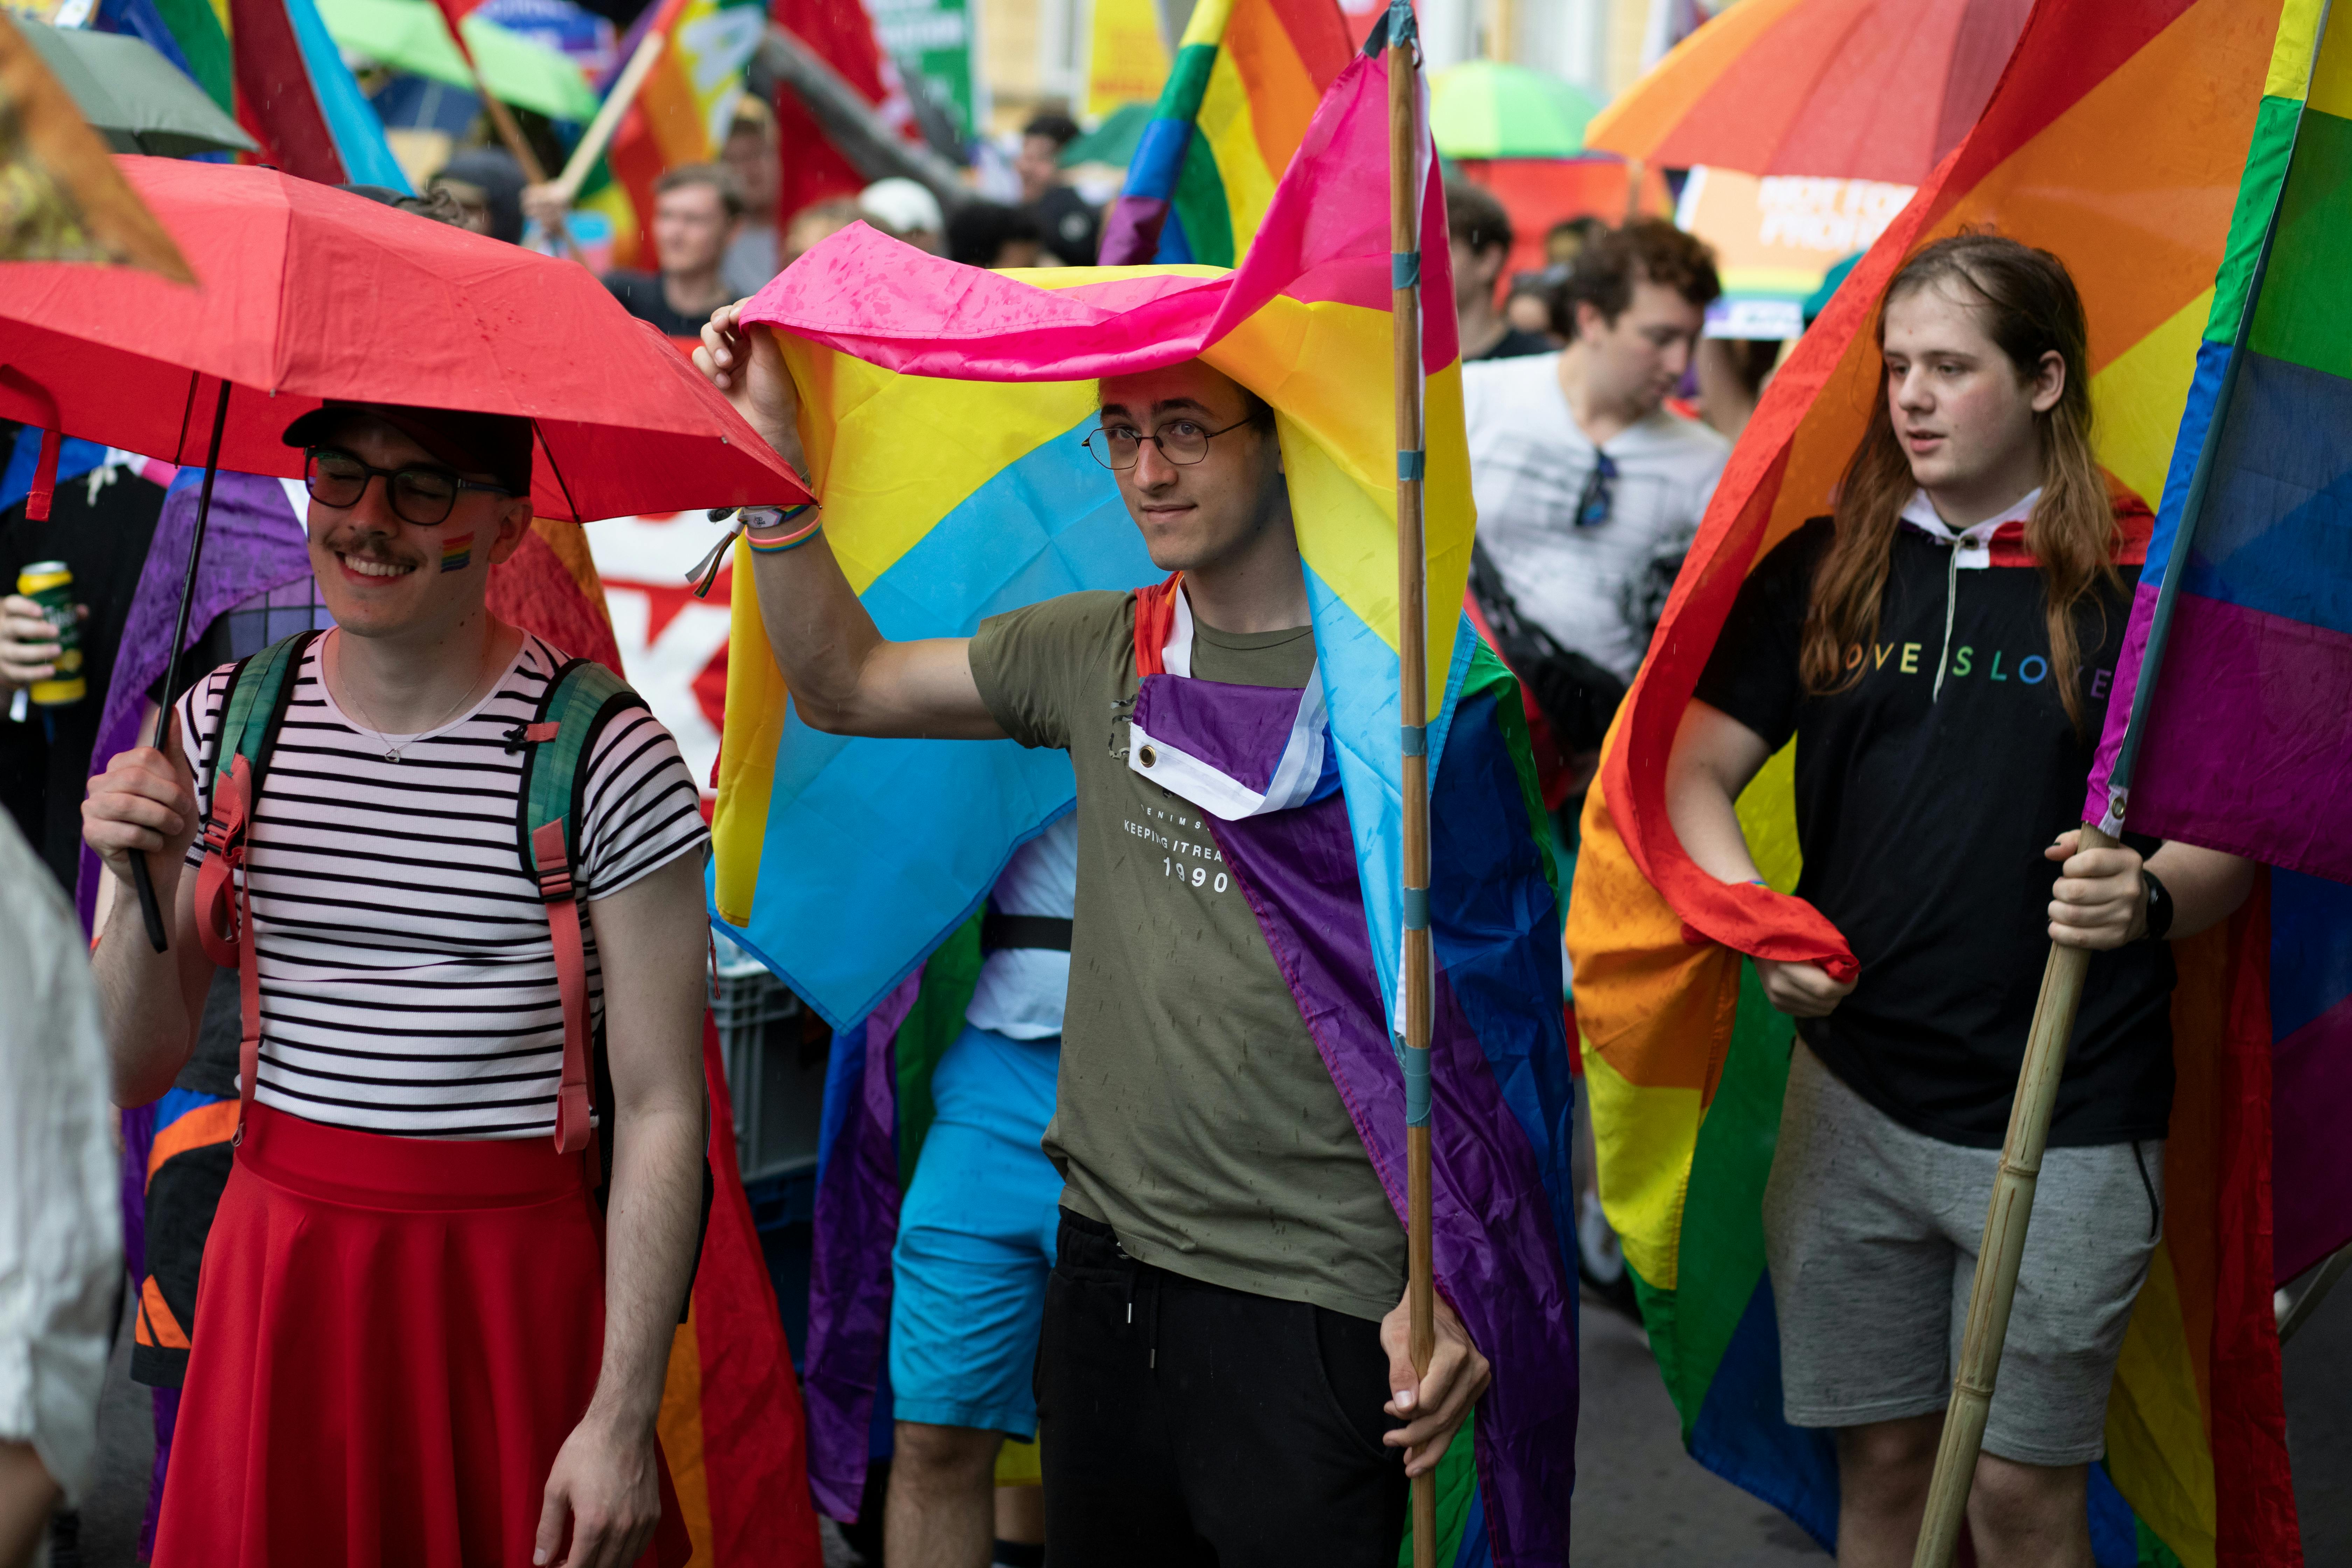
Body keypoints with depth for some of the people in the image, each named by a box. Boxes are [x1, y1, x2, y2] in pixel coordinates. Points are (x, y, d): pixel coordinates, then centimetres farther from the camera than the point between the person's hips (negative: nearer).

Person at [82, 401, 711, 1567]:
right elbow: (128, 1076, 6)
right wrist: (143, 890, -14)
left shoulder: (607, 759, -11)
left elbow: (661, 1111, -10)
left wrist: (623, 1418, -13)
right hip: (278, 1266, 3)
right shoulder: (218, 727, 1)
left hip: (512, 1284, -3)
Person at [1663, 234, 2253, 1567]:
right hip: (1856, 1095, 3)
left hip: (2065, 1120, -3)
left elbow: (2232, 847, -2)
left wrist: (2151, 896, -24)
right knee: (1883, 1457, 12)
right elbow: (1693, 772, 4)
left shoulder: (2146, 580, -3)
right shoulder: (1826, 571, 5)